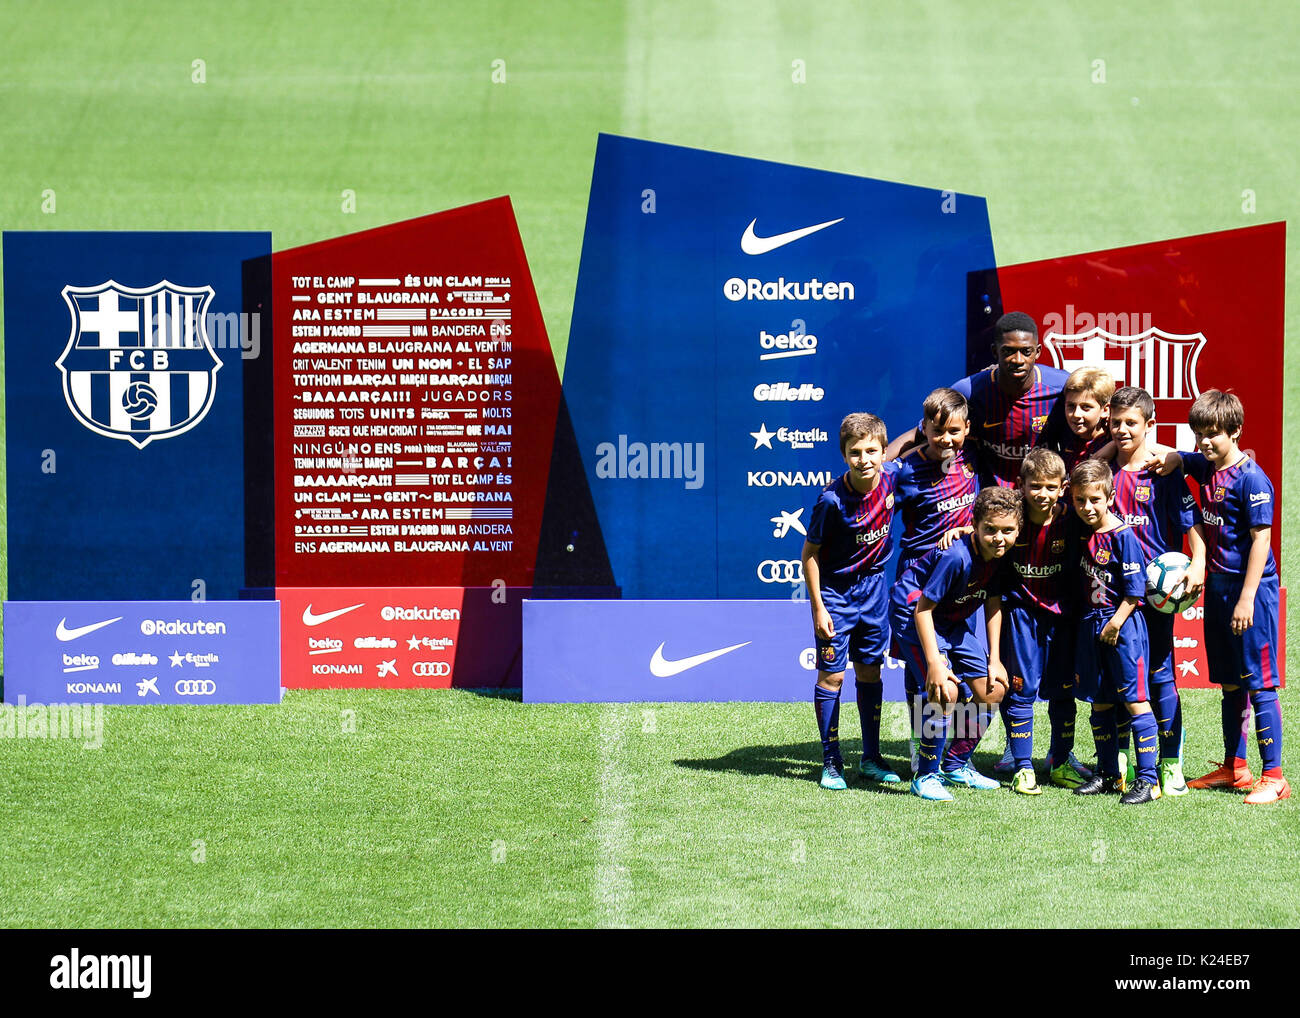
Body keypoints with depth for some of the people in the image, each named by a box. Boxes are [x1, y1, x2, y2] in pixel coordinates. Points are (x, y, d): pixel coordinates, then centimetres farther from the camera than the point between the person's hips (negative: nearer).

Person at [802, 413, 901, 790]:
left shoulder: (891, 476, -15)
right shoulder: (832, 499, -25)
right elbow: (810, 553, -15)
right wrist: (818, 607, -15)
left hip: (874, 587, 4)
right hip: (836, 591, -4)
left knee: (870, 672, 12)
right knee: (832, 675, -2)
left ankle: (871, 758, 22)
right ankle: (831, 762, 8)